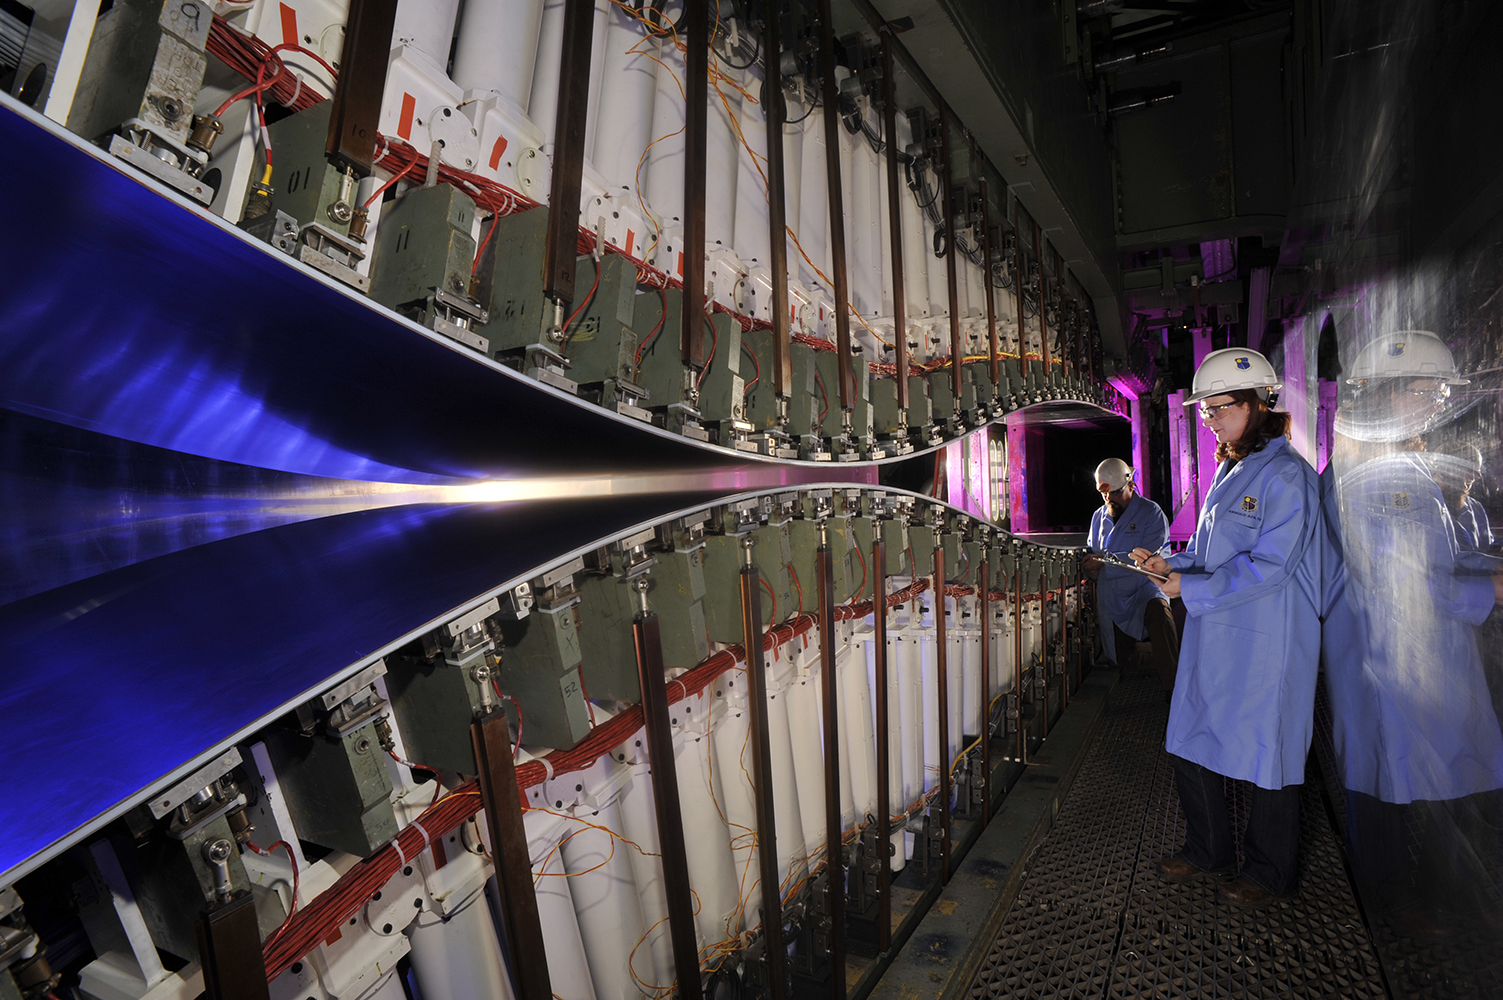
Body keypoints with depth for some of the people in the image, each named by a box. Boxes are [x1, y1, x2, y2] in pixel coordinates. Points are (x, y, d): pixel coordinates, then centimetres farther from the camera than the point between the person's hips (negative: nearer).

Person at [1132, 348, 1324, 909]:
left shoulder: (1286, 476, -13)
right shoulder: (1231, 472, 14)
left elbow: (1269, 566, -20)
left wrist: (1191, 589, -19)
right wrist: (1170, 565, 1)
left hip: (1265, 645, -9)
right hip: (1214, 637, 9)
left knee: (1266, 754, 7)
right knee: (1191, 744, 14)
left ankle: (1269, 872, 27)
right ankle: (1208, 852, 33)